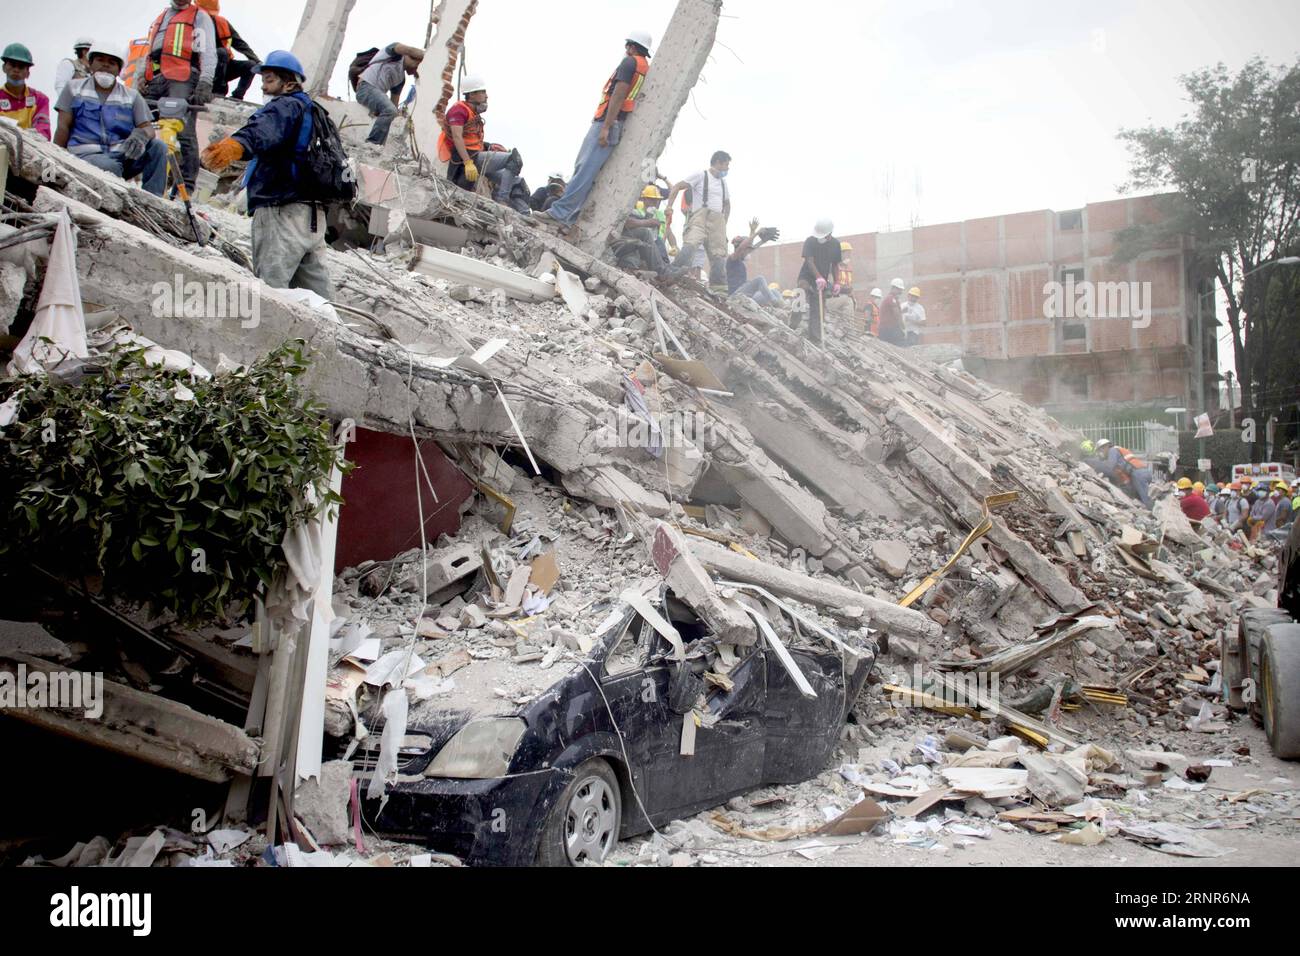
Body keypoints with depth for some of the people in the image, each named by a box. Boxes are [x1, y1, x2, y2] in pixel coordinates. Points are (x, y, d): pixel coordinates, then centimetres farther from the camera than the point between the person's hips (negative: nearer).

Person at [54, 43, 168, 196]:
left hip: (122, 155, 3)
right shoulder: (74, 89, 15)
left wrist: (141, 135, -23)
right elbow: (63, 127, 9)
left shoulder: (132, 96, 16)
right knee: (110, 167, -37)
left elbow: (148, 128, 4)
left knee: (158, 146, -23)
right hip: (86, 155, -2)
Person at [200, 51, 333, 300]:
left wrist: (236, 143, -46)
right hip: (312, 217, 10)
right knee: (316, 289, 12)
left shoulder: (287, 106, -4)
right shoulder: (310, 110, 25)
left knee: (270, 286, -17)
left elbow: (265, 128, -28)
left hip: (282, 211, -10)